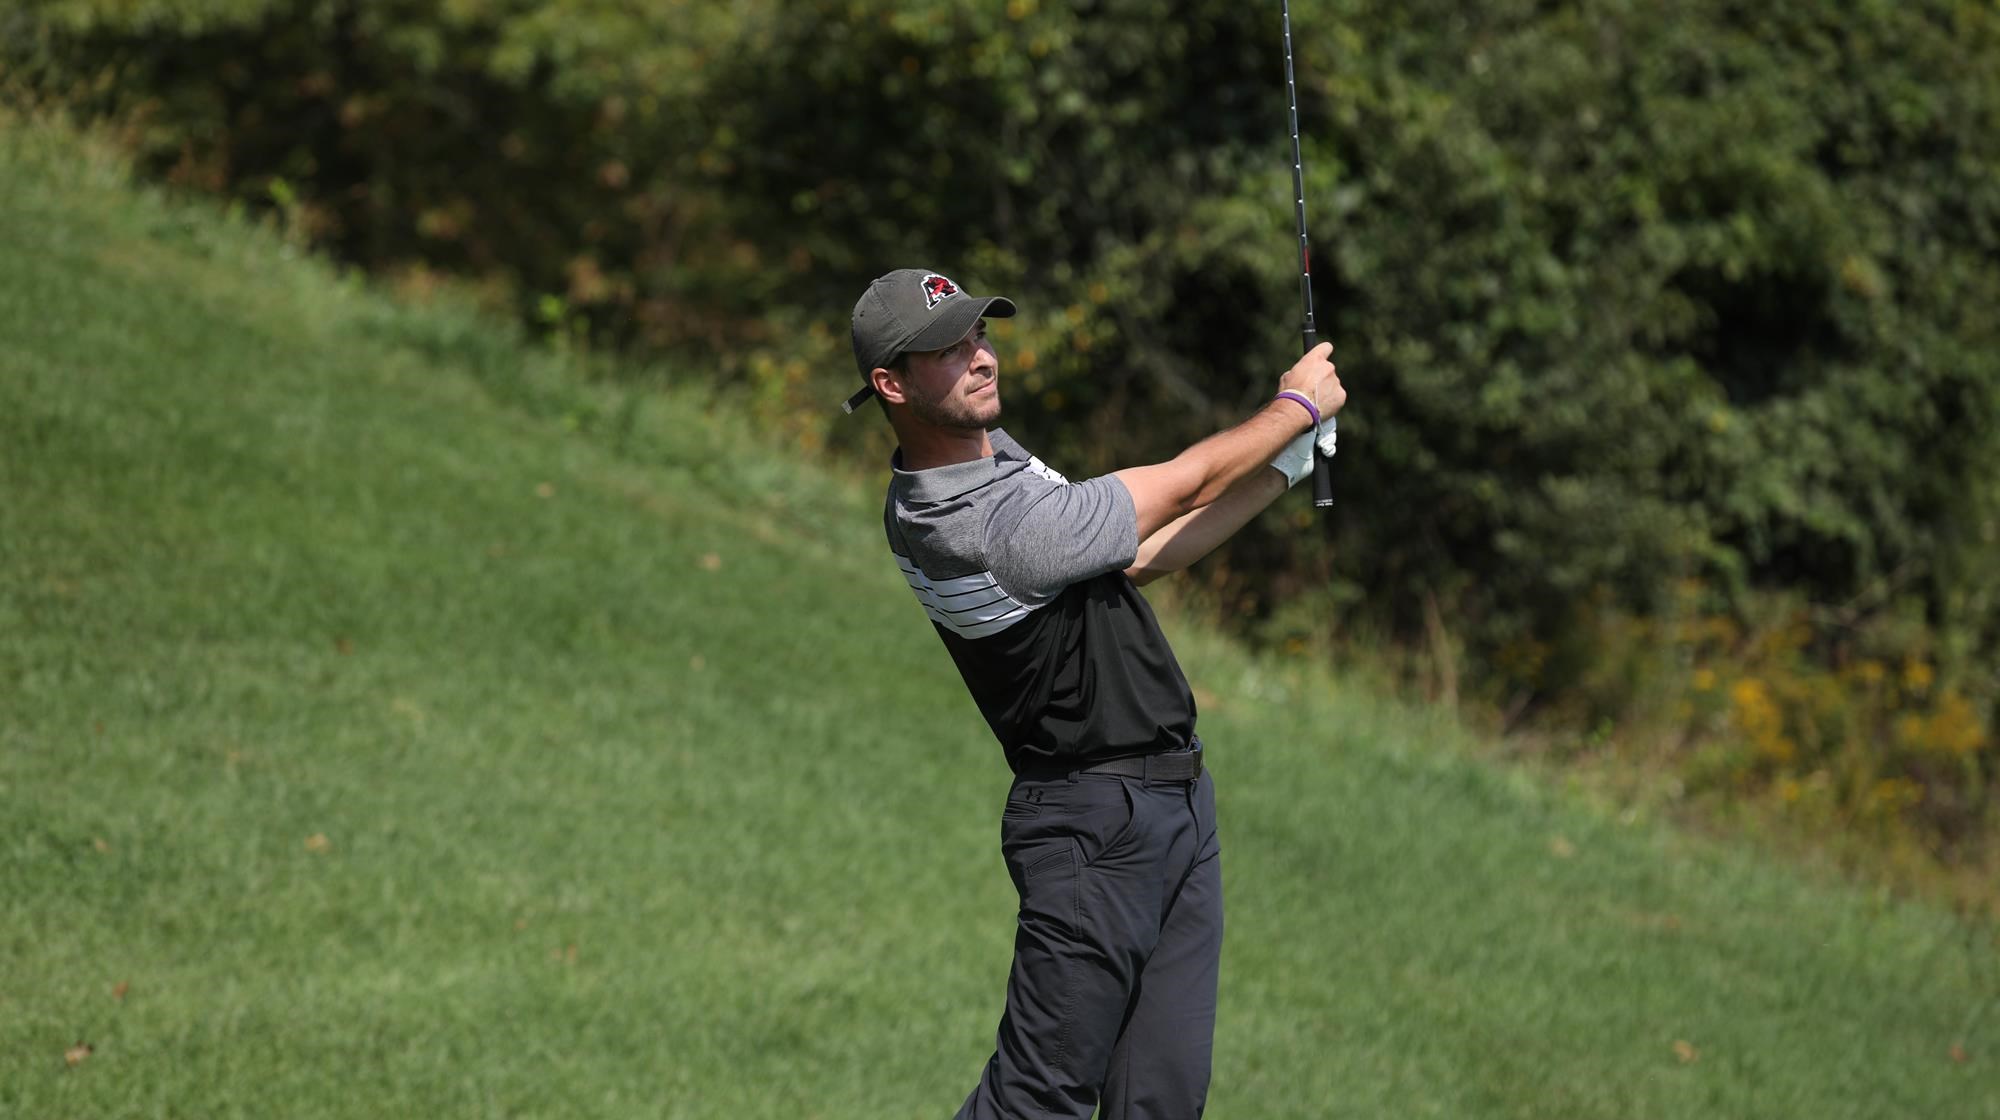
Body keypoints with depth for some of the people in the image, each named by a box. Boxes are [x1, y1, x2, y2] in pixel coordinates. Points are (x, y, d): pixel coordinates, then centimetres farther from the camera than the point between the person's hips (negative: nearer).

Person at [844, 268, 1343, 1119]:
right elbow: (1188, 482, -12)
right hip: (1093, 825, -10)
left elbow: (1134, 559, 15)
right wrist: (1299, 404, 5)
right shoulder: (993, 524, -25)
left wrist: (1281, 473, 9)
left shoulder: (982, 447, 6)